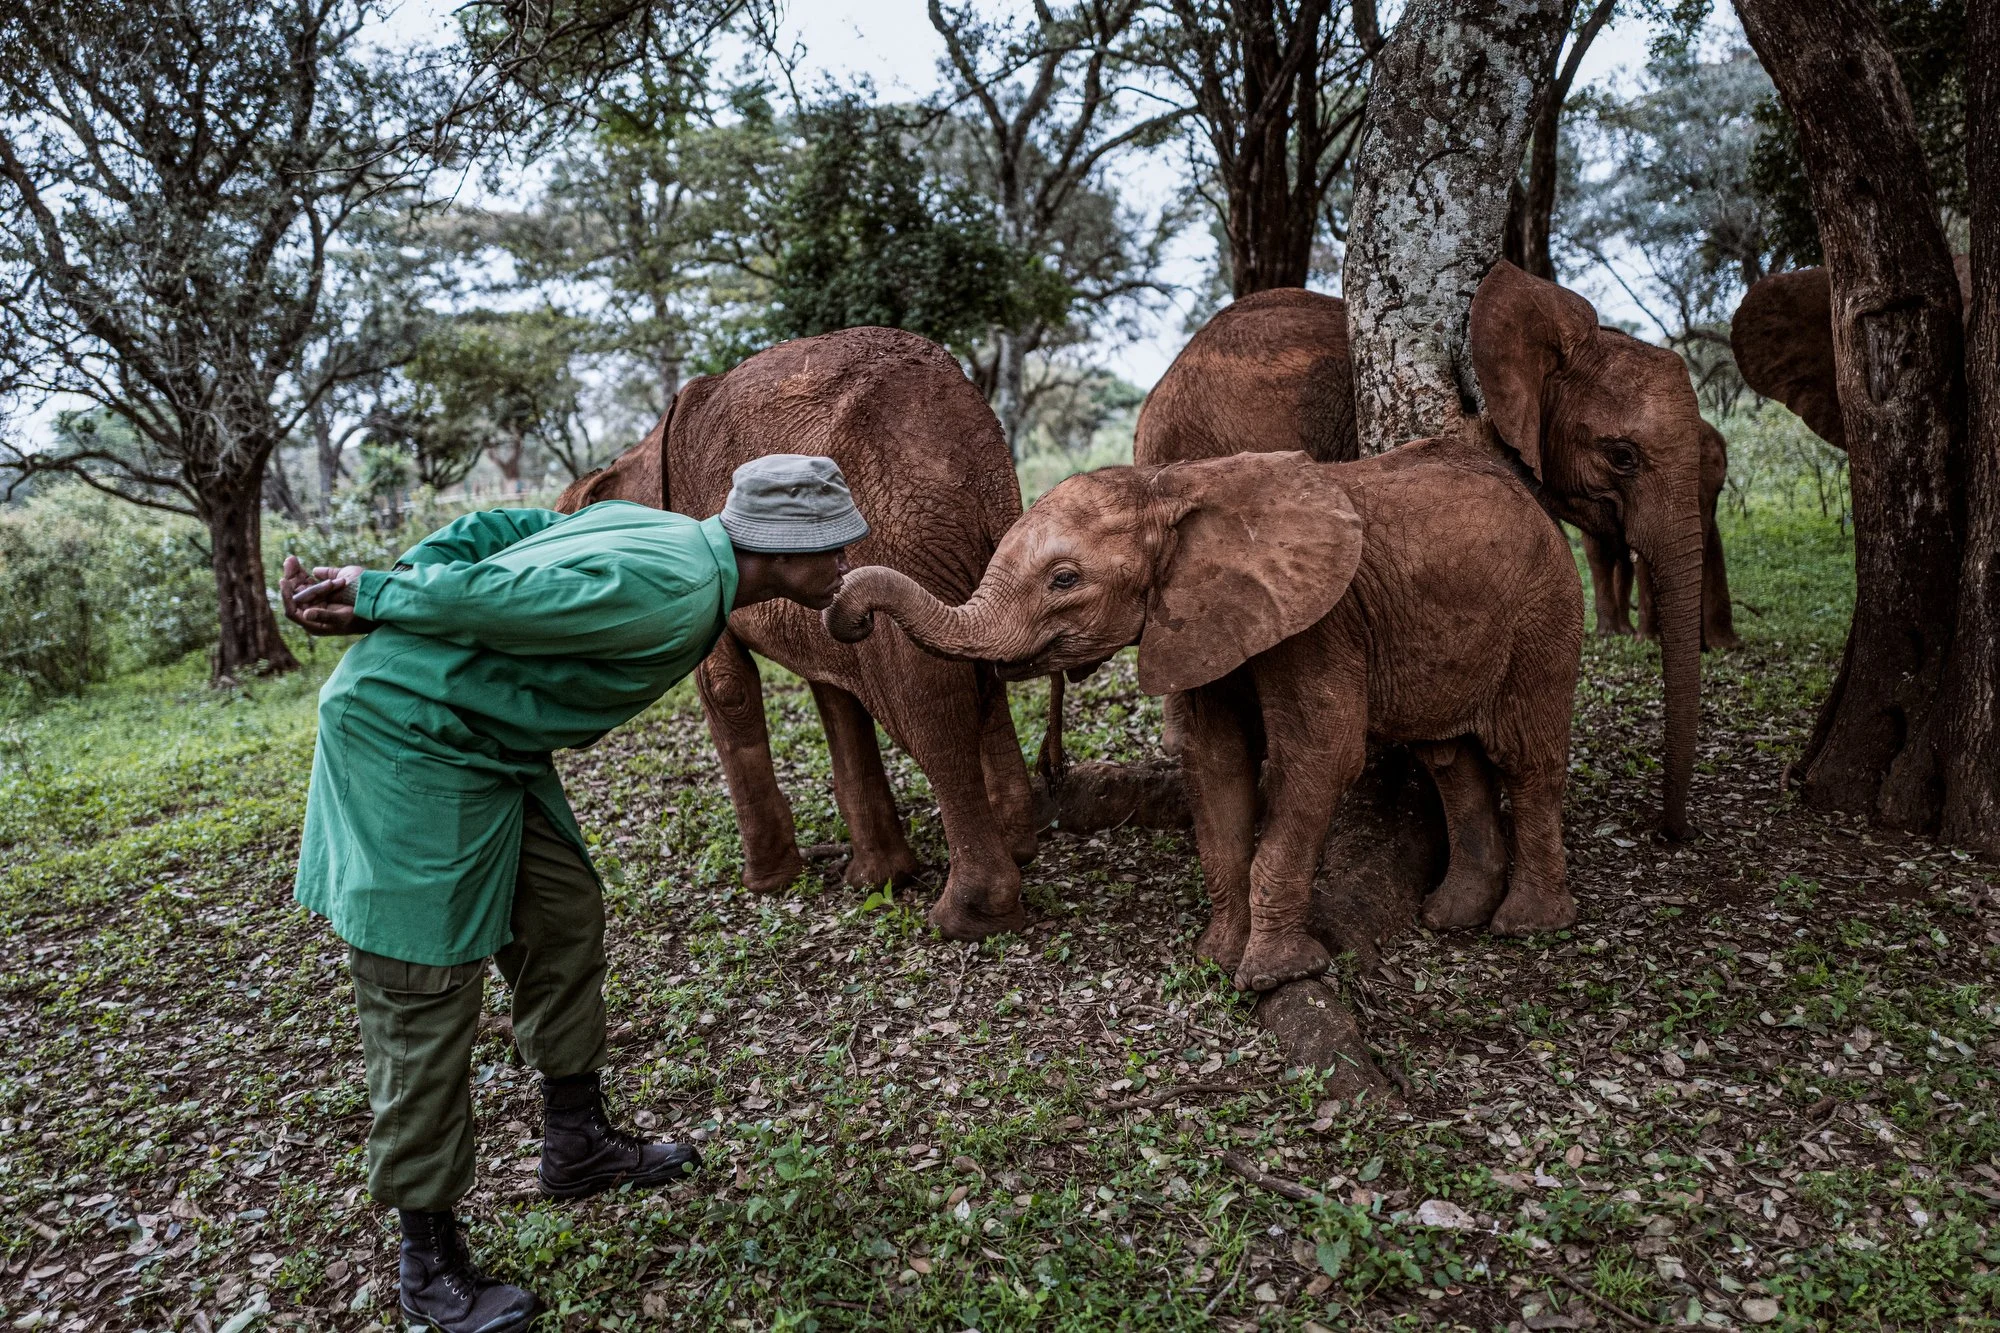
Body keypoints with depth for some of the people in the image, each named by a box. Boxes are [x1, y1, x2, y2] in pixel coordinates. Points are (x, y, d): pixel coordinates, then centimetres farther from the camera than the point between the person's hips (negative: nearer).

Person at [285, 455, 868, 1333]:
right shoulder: (674, 596, -24)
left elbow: (497, 529, 6)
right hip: (408, 737, -10)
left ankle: (576, 1146, 30)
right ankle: (428, 1261, 13)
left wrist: (382, 587, -2)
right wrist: (373, 602, -9)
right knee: (427, 999, -1)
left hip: (479, 735, 10)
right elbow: (488, 598, -25)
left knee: (563, 916, 13)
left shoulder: (658, 530, 6)